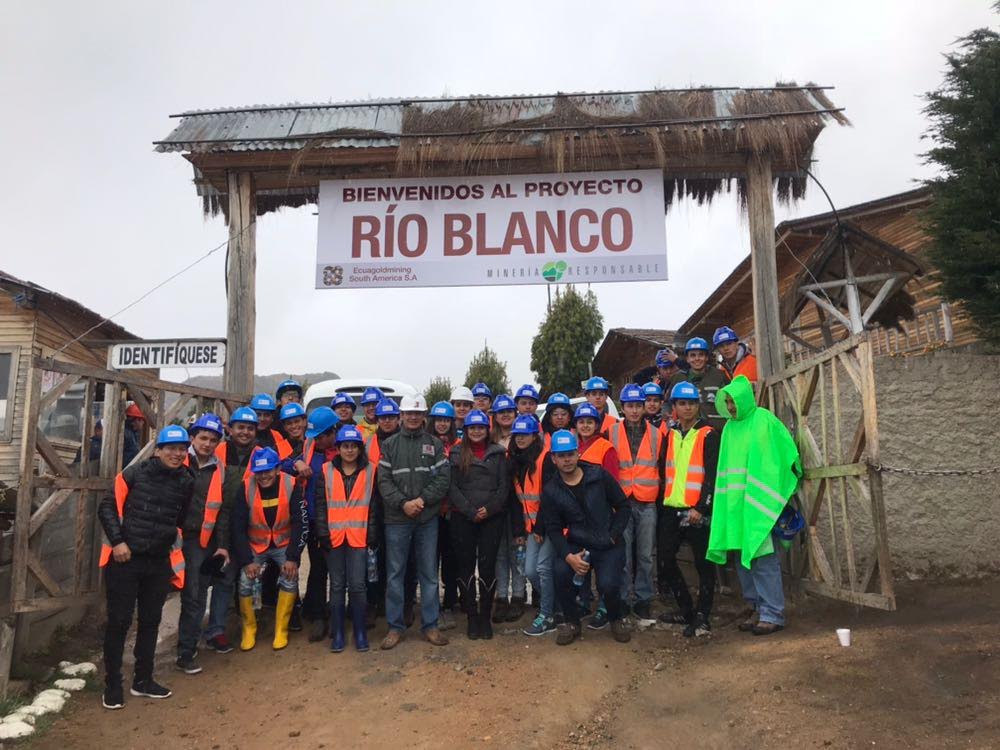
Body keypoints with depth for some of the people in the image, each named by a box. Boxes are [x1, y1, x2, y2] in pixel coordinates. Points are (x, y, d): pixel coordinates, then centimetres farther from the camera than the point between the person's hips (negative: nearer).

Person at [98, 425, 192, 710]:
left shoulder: (186, 482, 3)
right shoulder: (134, 474, -8)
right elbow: (107, 507, -5)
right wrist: (117, 541, -12)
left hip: (160, 562, 4)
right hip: (125, 558, -4)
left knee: (150, 621, 13)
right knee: (119, 621, 3)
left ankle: (143, 680, 27)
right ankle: (112, 684, 17)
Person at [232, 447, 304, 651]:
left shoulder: (291, 485, -19)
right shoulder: (246, 487, -17)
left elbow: (299, 524, -14)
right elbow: (238, 527, -12)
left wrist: (293, 557, -18)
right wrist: (246, 561, -17)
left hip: (283, 544, -1)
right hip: (255, 545, 1)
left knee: (290, 578, -19)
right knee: (245, 582, -14)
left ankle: (281, 630, 0)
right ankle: (249, 629, 12)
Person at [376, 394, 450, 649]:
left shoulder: (435, 444, 7)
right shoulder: (389, 445, 6)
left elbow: (443, 478, -1)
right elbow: (384, 480, -1)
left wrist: (423, 499, -14)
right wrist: (402, 503, -14)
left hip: (428, 518, 1)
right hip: (397, 519, 0)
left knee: (429, 573, 7)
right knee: (395, 573, 5)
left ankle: (430, 625, 18)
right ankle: (395, 627, 16)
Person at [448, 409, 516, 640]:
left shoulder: (498, 453, 8)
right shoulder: (456, 454, 7)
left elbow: (504, 486, 3)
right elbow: (452, 487, 0)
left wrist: (490, 509, -10)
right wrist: (470, 511, -11)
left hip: (492, 518, 0)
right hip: (463, 519, 0)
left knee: (487, 566, -1)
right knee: (466, 566, 3)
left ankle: (485, 617, 11)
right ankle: (471, 617, 13)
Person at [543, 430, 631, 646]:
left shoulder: (598, 476, -4)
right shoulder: (551, 491, 0)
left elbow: (623, 506, 3)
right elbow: (553, 529, -1)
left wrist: (613, 536, -6)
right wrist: (568, 555, -17)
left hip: (609, 545, -1)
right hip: (577, 545, 2)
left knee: (608, 584, -25)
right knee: (560, 571, -27)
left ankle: (616, 620, 12)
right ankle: (572, 622, -1)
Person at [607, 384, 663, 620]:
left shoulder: (656, 434, 7)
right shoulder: (612, 433, 3)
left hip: (647, 504, 1)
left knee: (645, 555, 6)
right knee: (623, 554, 1)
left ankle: (643, 600, 17)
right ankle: (621, 600, 13)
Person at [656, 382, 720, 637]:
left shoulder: (708, 435, -4)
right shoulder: (669, 436, 12)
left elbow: (712, 475, -11)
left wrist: (701, 508, -18)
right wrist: (660, 506, 14)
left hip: (697, 511, -6)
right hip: (670, 510, 6)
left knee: (704, 564, 2)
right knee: (665, 561, 6)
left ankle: (702, 616, 10)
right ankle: (686, 610, 21)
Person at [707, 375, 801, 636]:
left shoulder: (764, 421, -7)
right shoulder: (730, 427, 12)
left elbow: (786, 453, -8)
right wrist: (727, 500, 9)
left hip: (759, 501, -7)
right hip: (735, 502, 7)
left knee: (762, 557, -5)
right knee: (743, 557, 10)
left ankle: (772, 614, 6)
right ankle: (759, 609, 22)